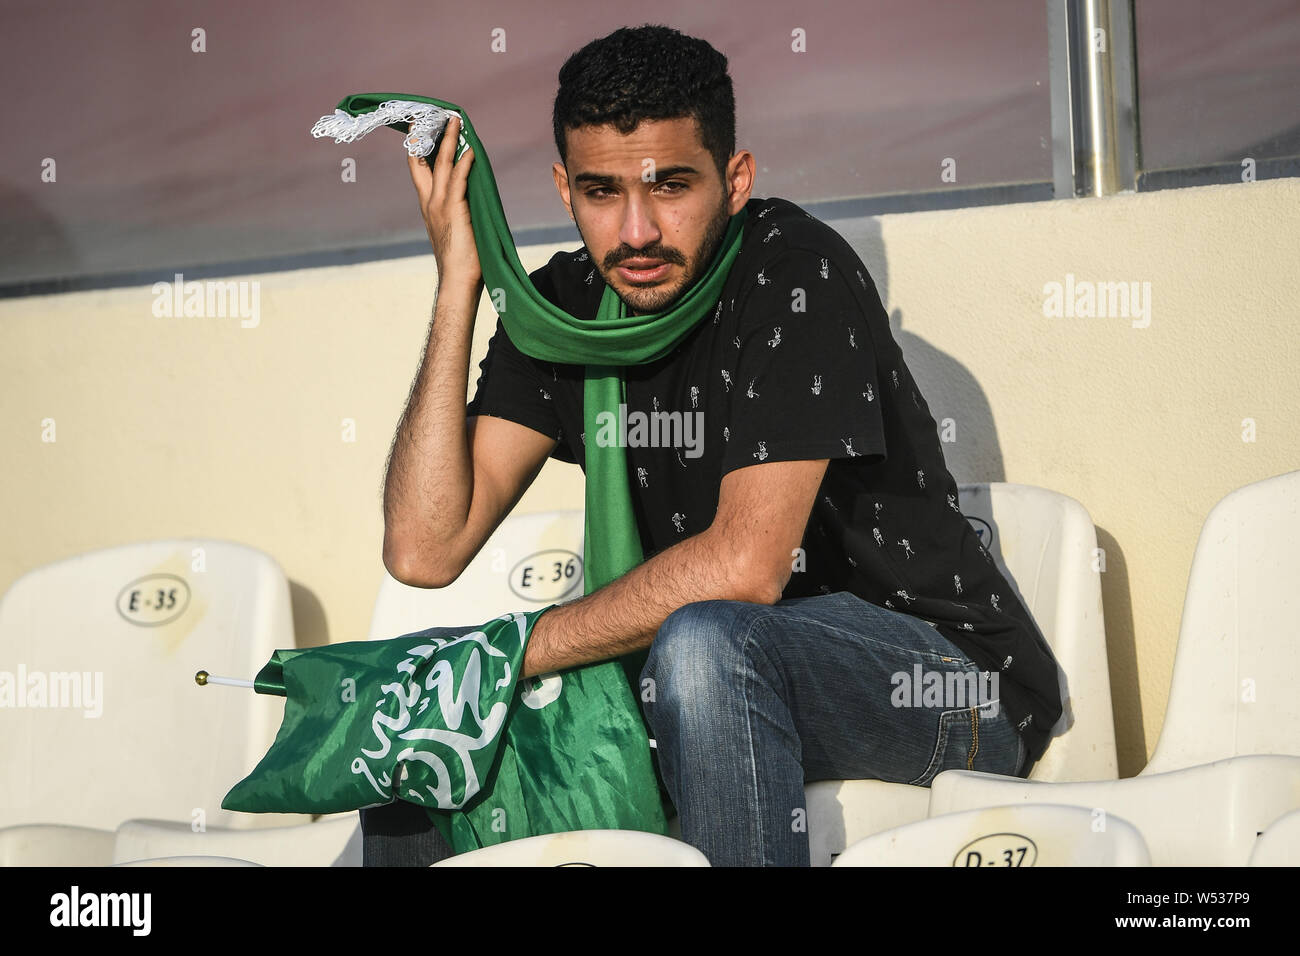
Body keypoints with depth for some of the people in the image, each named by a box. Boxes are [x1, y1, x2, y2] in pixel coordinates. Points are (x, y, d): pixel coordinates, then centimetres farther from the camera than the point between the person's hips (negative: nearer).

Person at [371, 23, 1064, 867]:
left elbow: (745, 564, -27)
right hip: (729, 693, 6)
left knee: (704, 645, -36)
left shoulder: (797, 271, -18)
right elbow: (423, 551, -10)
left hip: (956, 673, -6)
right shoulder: (564, 307, 1)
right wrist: (460, 281, -12)